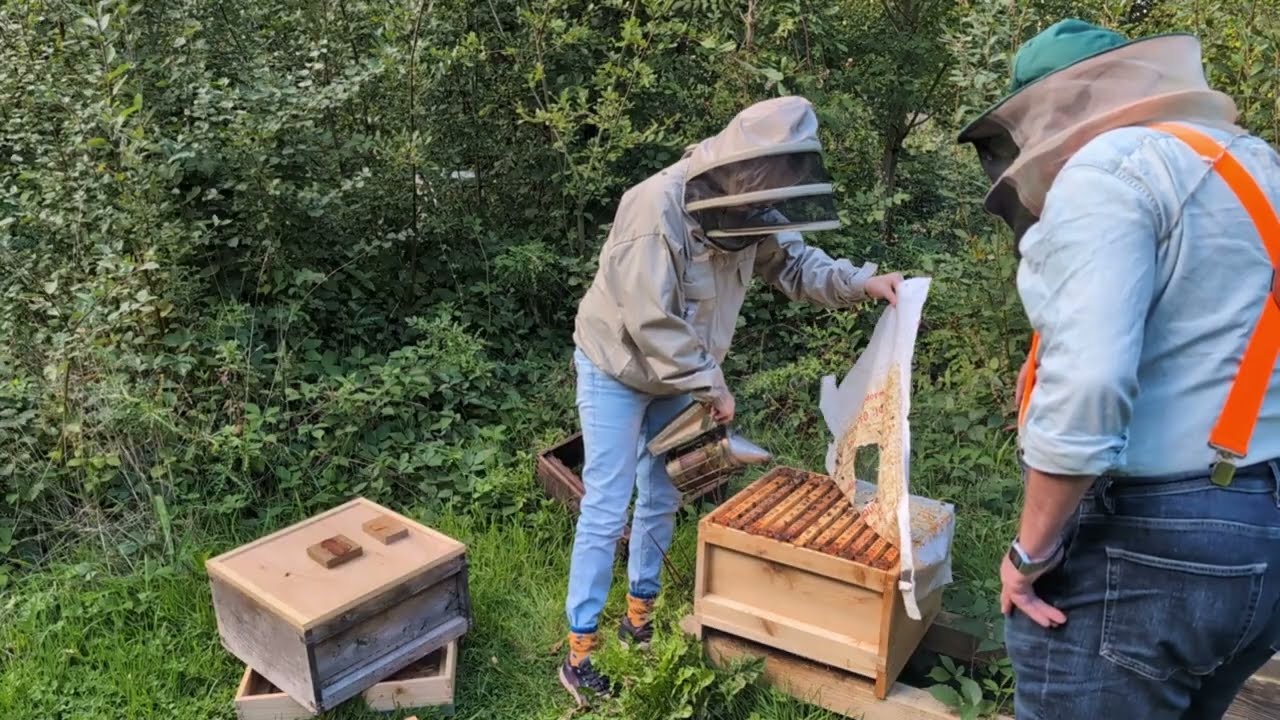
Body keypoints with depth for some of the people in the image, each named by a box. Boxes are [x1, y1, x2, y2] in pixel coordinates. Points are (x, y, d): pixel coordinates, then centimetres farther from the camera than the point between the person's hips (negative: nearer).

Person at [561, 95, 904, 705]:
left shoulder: (747, 209, -8)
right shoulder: (657, 208, -31)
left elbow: (793, 263, 5)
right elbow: (651, 322, -30)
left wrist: (861, 282, -12)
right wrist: (711, 387, -21)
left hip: (676, 375, 7)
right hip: (616, 370, -7)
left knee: (662, 500, 15)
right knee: (606, 510, -4)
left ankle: (639, 615, 33)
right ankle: (580, 651, 8)